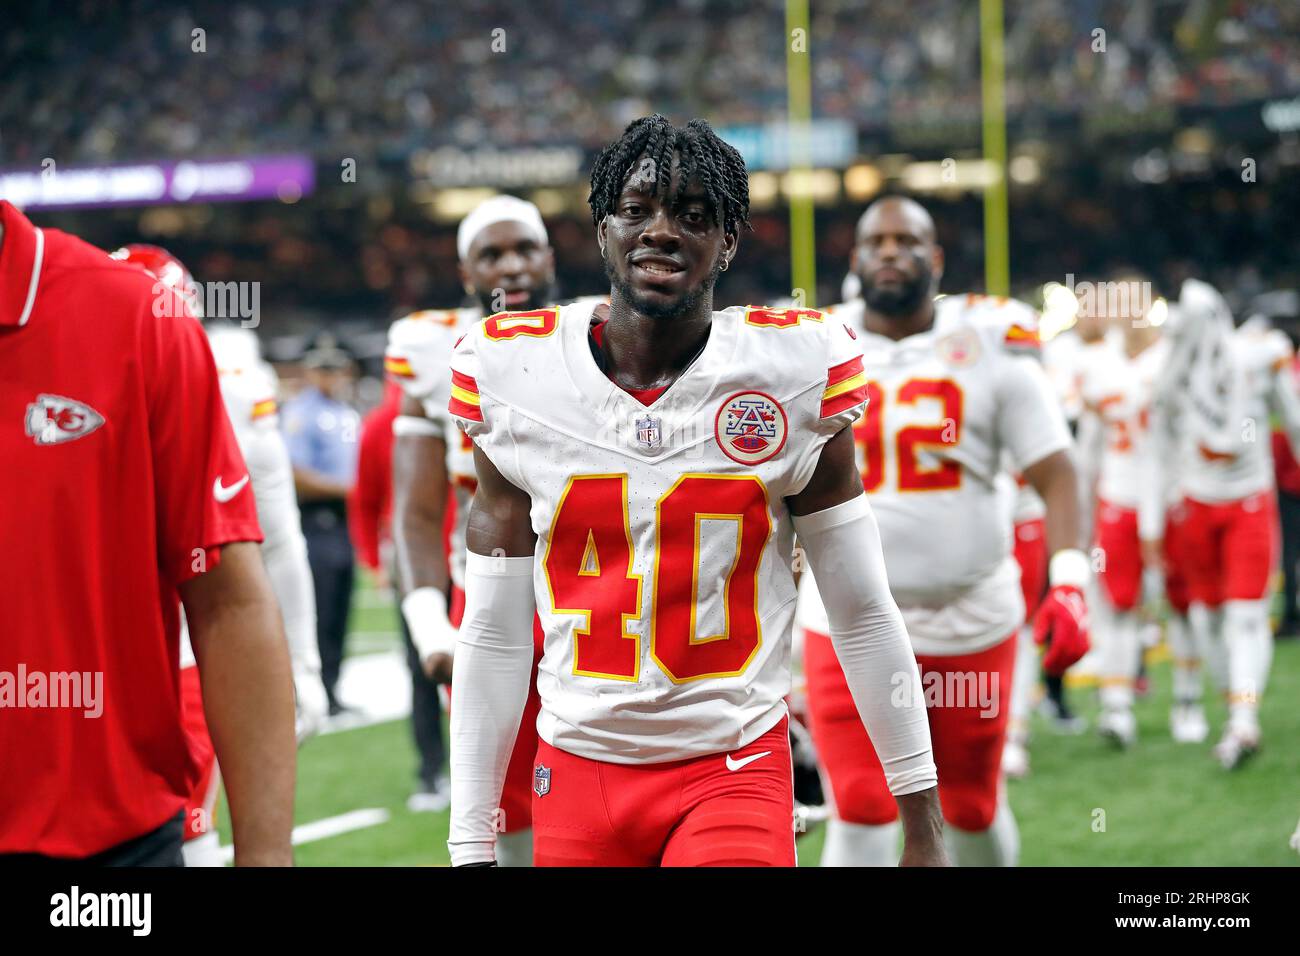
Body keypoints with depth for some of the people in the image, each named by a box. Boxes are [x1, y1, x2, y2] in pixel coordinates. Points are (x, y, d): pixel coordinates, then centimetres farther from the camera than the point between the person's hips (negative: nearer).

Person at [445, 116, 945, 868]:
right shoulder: (516, 372, -1)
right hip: (578, 772, 2)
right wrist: (471, 846, 4)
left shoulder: (797, 368, -5)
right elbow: (495, 635, 5)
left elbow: (862, 612, 2)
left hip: (735, 774, -2)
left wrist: (924, 824, 2)